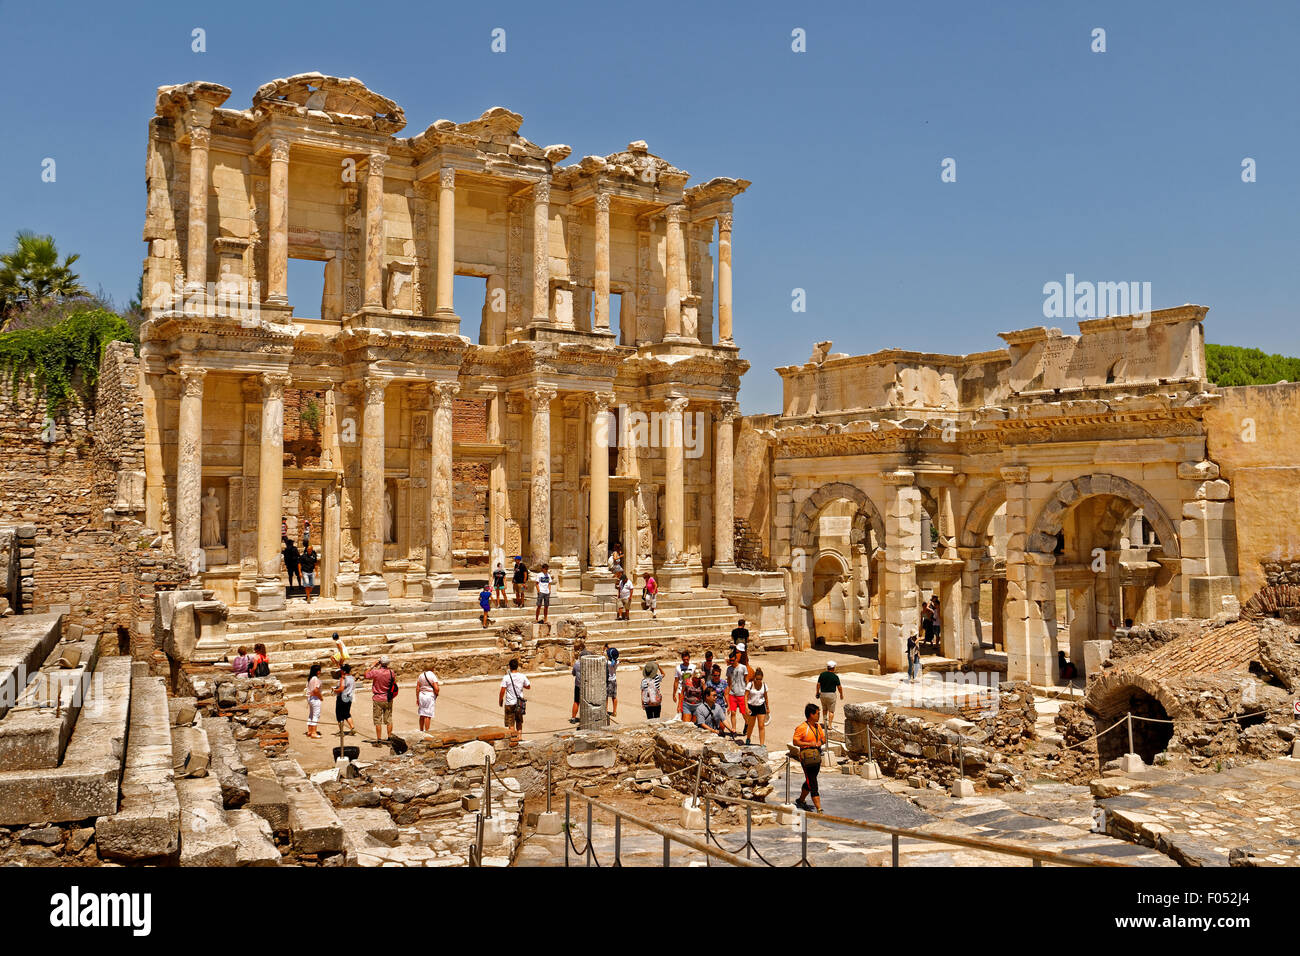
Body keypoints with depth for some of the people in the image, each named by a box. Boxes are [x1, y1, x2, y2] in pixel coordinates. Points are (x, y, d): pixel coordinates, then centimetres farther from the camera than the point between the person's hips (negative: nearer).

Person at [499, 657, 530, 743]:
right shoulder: (522, 677, -5)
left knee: (511, 723, 2)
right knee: (519, 721, 20)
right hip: (519, 703, 3)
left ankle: (513, 739, -6)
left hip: (509, 703, -3)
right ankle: (519, 736, 23)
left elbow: (502, 691, -13)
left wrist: (500, 701, 1)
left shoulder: (506, 678, -14)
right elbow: (528, 686, 9)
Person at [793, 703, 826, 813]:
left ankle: (801, 800, 42)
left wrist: (821, 742, -5)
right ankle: (819, 810, -9)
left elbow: (823, 738, 18)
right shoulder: (802, 728, -15)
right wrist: (809, 744, -23)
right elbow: (795, 742, -17)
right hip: (807, 758, -8)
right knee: (813, 786, -8)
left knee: (810, 782, 22)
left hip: (816, 758, 8)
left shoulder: (818, 726, 9)